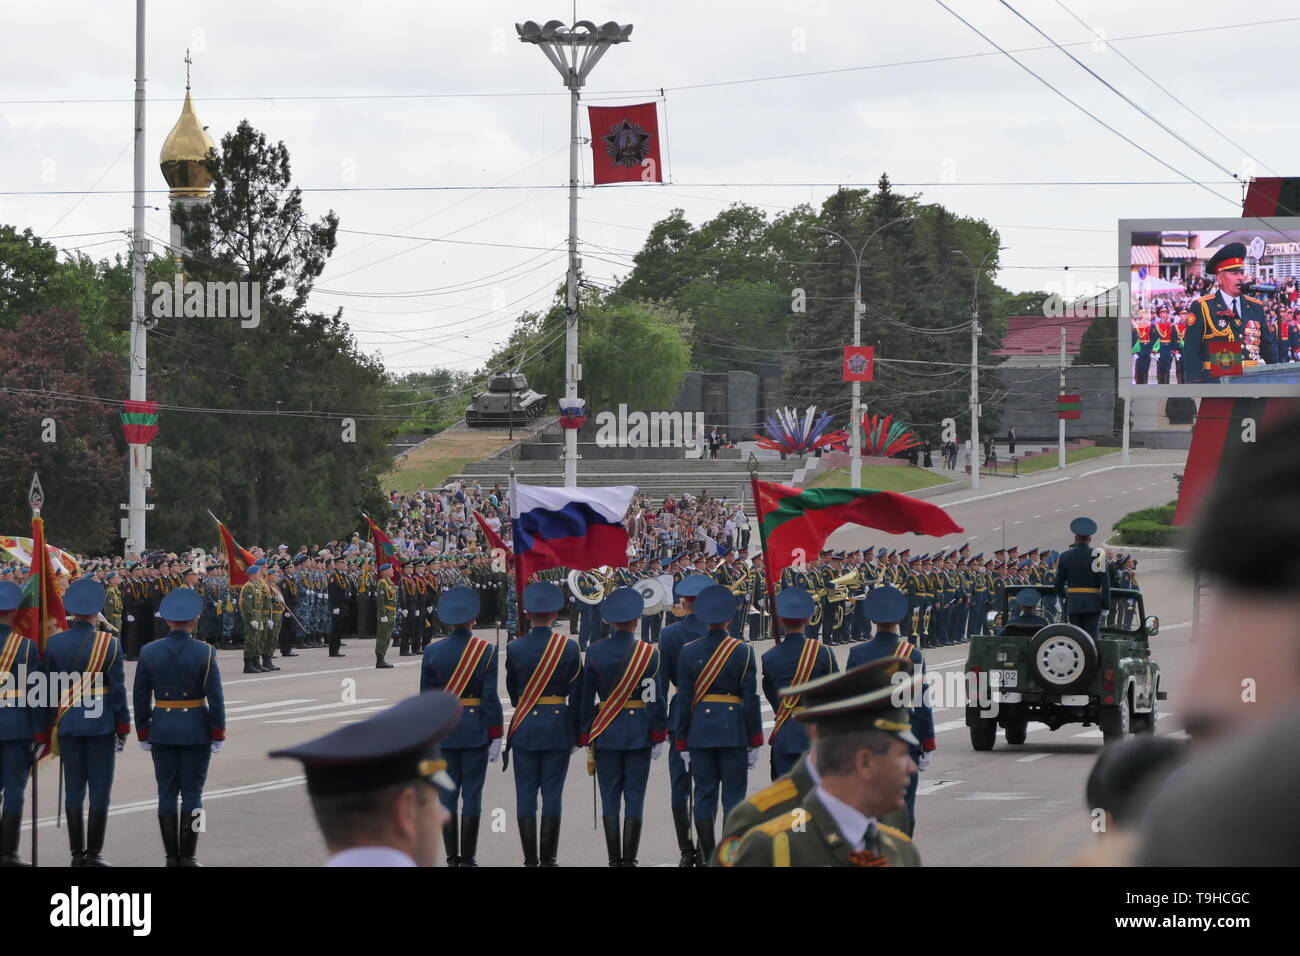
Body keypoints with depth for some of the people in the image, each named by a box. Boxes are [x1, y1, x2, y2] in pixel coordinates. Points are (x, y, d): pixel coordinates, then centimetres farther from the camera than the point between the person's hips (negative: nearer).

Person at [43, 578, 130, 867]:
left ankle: (77, 853, 9)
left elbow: (48, 689, 3)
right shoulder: (109, 643, -8)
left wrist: (49, 728, 10)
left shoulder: (54, 644, -1)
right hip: (101, 723, -3)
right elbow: (117, 689, -7)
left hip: (67, 724, 3)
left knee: (73, 790, 8)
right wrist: (123, 727, 2)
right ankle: (94, 854, 0)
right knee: (99, 790, 2)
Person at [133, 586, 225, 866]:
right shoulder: (205, 653, -9)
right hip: (196, 731, -2)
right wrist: (218, 735, -3)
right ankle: (188, 857, 1)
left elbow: (140, 697, 1)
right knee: (192, 793, 3)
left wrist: (143, 734, 9)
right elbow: (215, 697, -10)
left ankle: (171, 856, 6)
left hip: (162, 730, 2)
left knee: (167, 793, 7)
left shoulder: (149, 653, -2)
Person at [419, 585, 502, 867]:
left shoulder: (432, 652, -2)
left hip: (442, 731, 2)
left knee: (447, 794, 7)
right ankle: (468, 859, 2)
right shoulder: (486, 651, -8)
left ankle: (452, 858, 8)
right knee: (472, 795, 2)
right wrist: (496, 736, -4)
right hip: (476, 731, -2)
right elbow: (491, 698, -10)